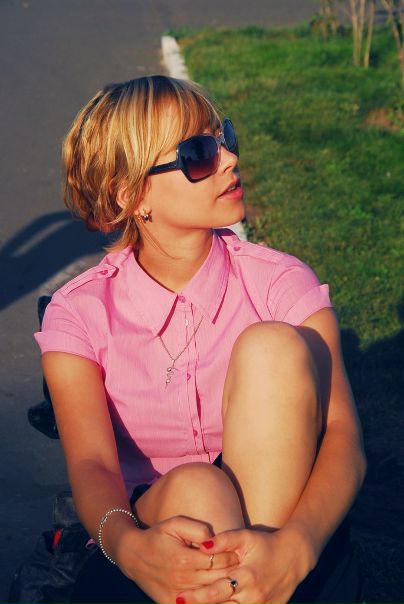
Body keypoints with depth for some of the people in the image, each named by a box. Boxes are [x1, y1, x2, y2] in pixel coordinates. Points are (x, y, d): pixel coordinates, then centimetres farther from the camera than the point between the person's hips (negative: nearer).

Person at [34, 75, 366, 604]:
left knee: (274, 346, -26)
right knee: (193, 489, -38)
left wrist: (293, 547, -40)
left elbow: (344, 436, -17)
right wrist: (128, 546, -43)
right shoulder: (80, 315, -5)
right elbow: (92, 464, -17)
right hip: (151, 522, -2)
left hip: (282, 514, 2)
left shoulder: (282, 283, -6)